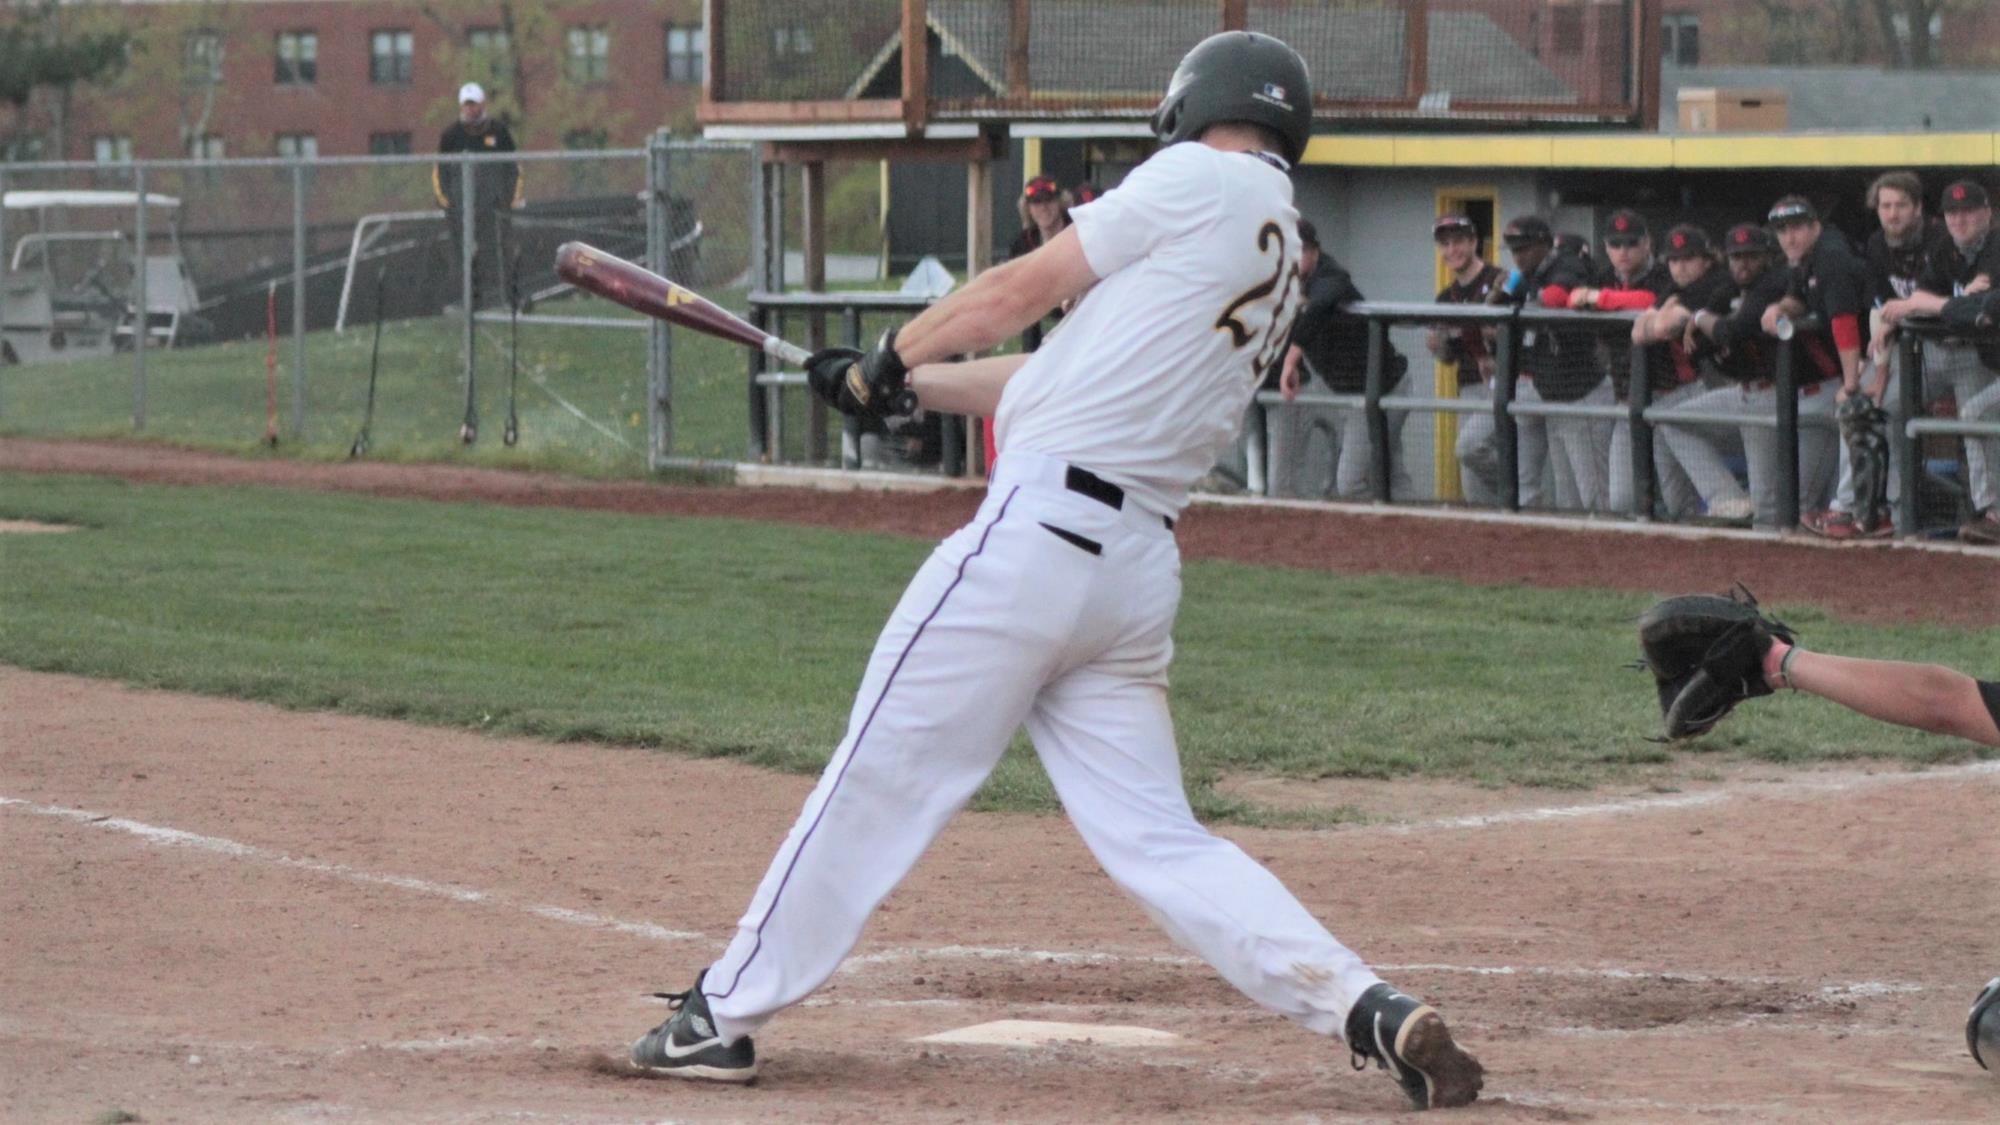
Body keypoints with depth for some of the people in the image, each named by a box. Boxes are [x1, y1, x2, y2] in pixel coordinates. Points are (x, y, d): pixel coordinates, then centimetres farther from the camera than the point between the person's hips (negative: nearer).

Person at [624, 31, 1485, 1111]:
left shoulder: (1203, 182, -2)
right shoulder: (1279, 260, 21)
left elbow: (1018, 292, 2)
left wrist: (891, 360, 18)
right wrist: (910, 387, 29)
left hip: (1039, 527, -8)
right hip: (1140, 566, 8)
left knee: (881, 776, 1)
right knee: (1154, 838, 6)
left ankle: (721, 1015, 9)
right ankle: (1370, 1010, -8)